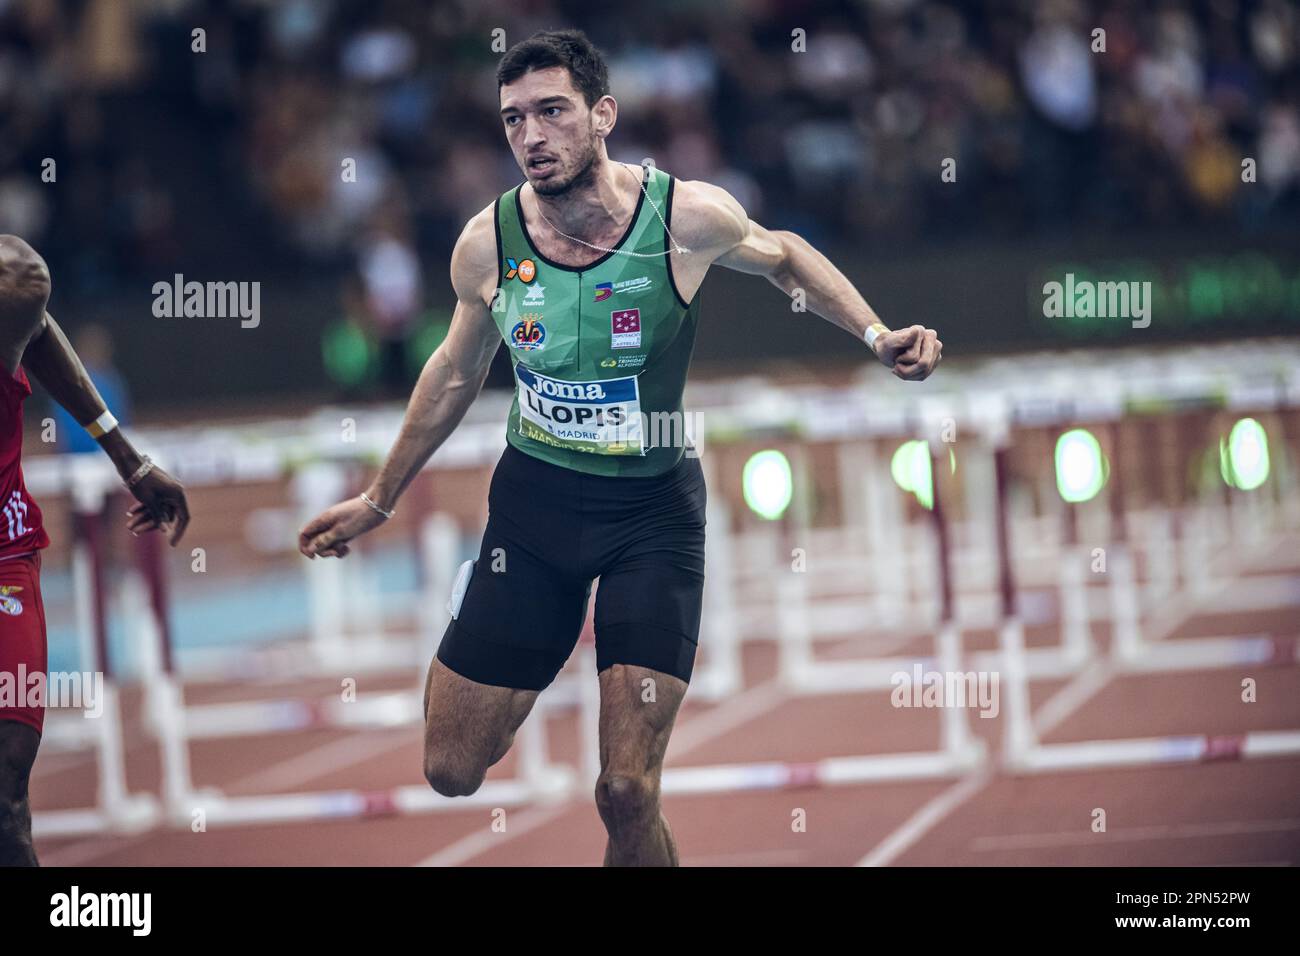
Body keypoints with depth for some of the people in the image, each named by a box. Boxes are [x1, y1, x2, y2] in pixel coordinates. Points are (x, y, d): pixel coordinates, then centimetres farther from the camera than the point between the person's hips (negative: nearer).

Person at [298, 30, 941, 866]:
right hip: (534, 501, 2)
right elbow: (456, 373, 12)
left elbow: (787, 259, 10)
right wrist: (379, 500, 20)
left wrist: (876, 335, -5)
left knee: (628, 794, -12)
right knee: (451, 772, 1)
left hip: (654, 513, -2)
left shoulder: (690, 217, -14)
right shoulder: (488, 243, -8)